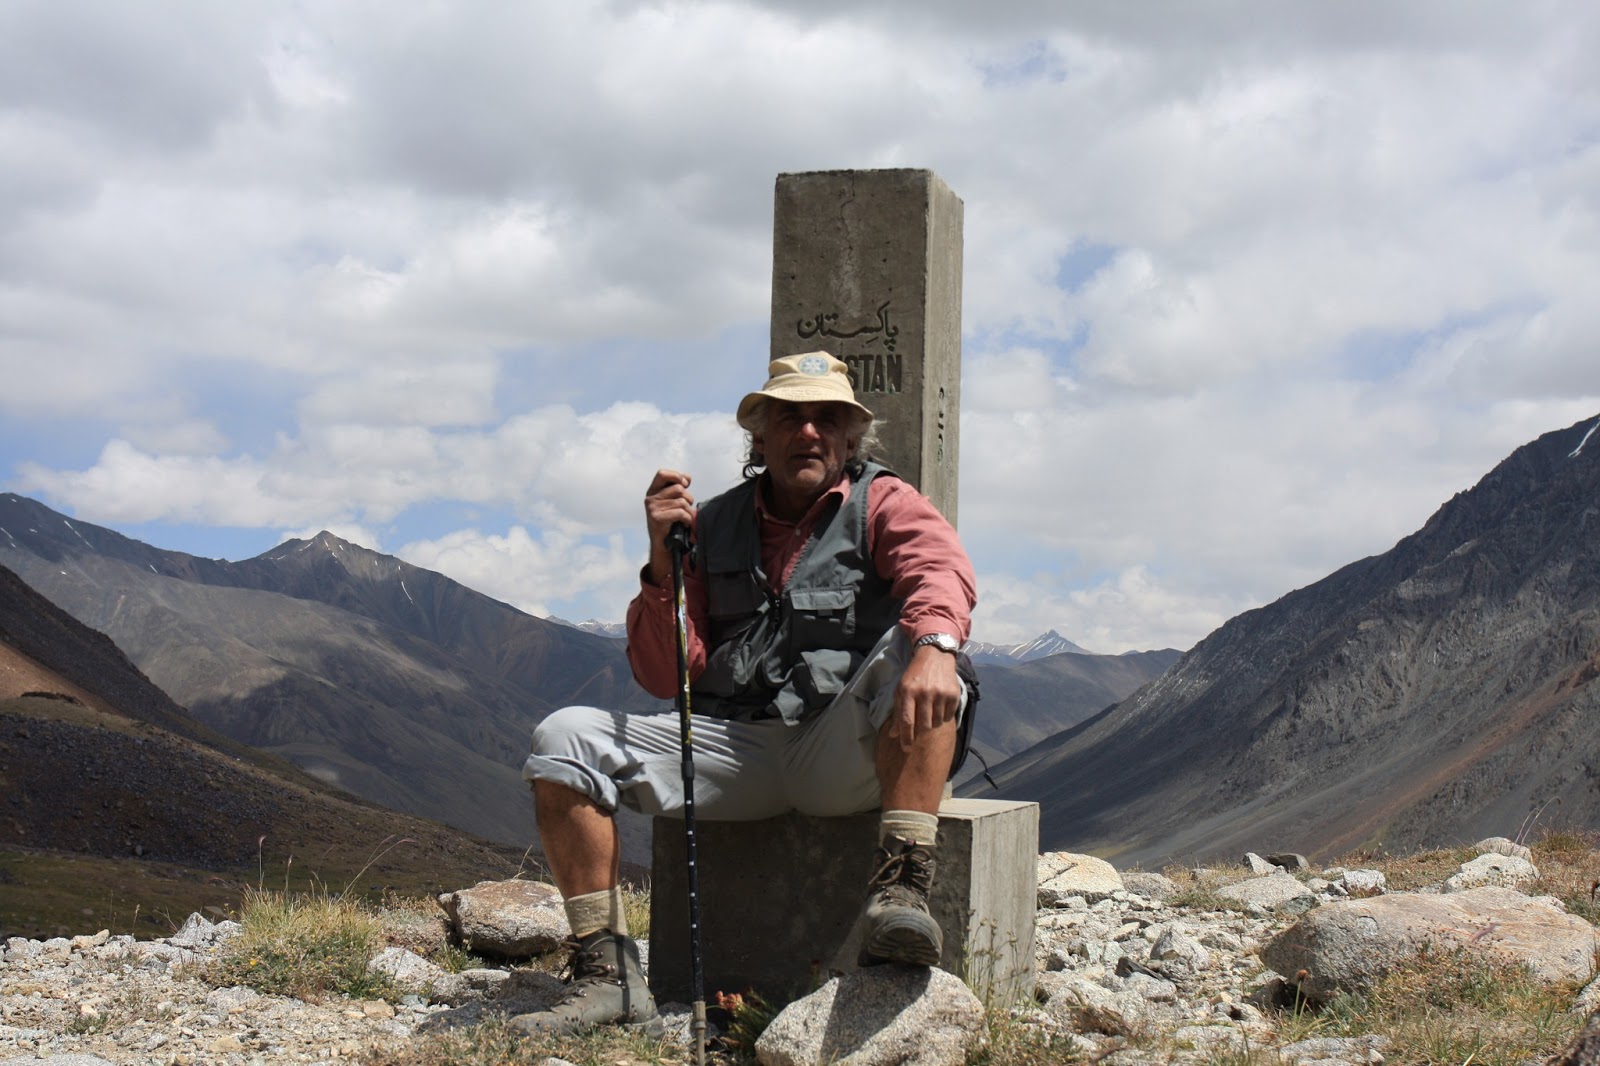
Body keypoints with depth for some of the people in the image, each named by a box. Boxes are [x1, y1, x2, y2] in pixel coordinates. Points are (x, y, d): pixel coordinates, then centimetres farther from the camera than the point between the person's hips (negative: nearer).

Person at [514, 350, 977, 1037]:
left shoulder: (881, 504, 9)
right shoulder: (713, 526, 16)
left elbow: (940, 570, -16)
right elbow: (665, 678, 11)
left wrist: (935, 646, -39)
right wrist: (664, 563, -3)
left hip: (842, 754, -3)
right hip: (730, 745, 3)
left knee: (913, 650, -31)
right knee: (563, 738, -13)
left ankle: (899, 887, -38)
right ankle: (607, 975, -16)